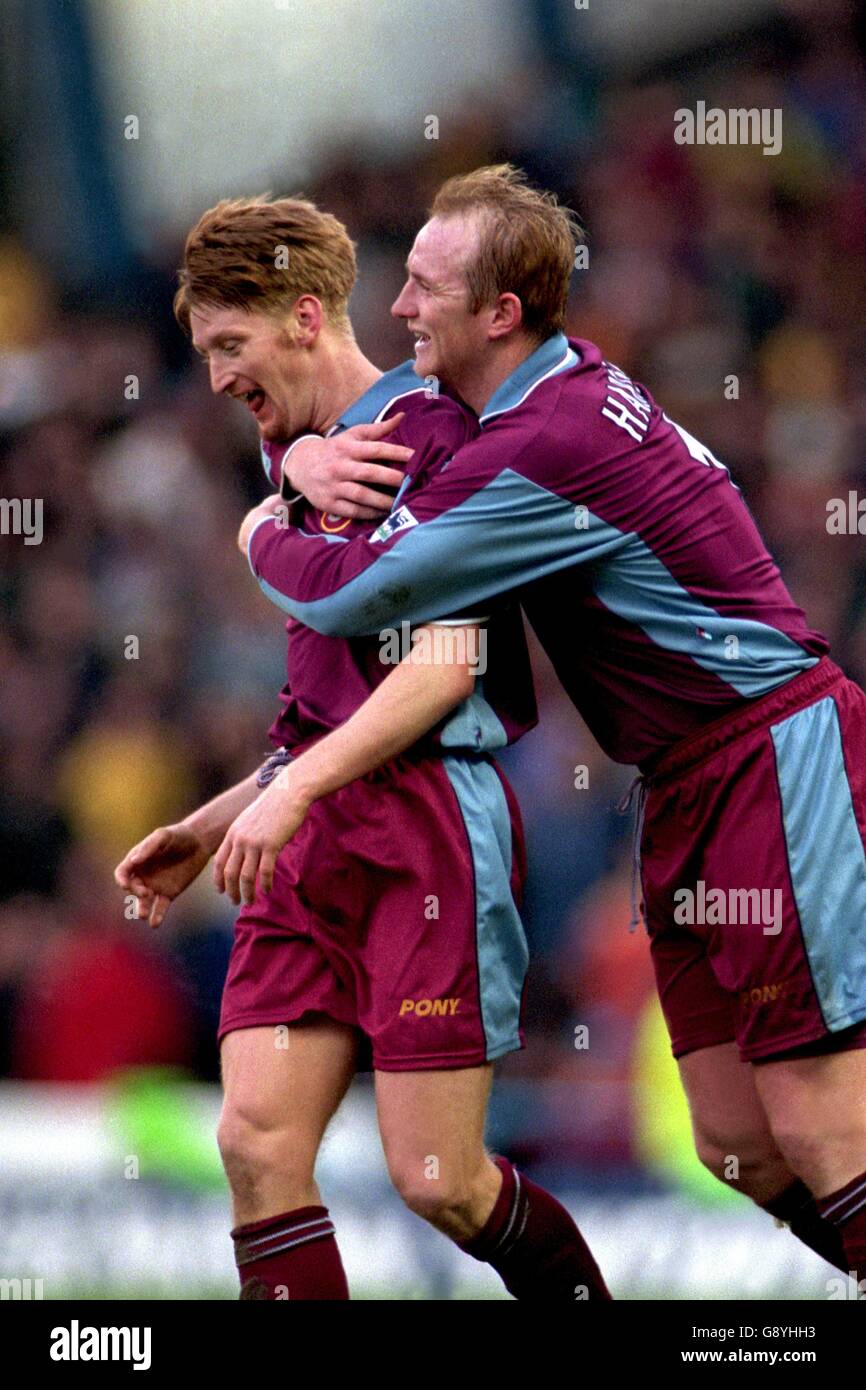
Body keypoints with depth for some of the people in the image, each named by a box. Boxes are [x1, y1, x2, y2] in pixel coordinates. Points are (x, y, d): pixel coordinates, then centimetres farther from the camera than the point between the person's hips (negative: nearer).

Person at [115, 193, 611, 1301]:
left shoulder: (425, 435, -8)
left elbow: (444, 668, -18)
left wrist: (297, 786, -26)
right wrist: (209, 828, 23)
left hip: (431, 821, -8)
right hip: (313, 836, 8)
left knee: (437, 1181, -8)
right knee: (256, 1145, -7)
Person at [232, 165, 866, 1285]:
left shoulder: (548, 450, -21)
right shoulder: (547, 385, 10)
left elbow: (346, 595, -17)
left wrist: (262, 539, 5)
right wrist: (304, 457, 1)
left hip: (774, 762, -10)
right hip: (688, 792, 10)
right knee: (737, 1144, 7)